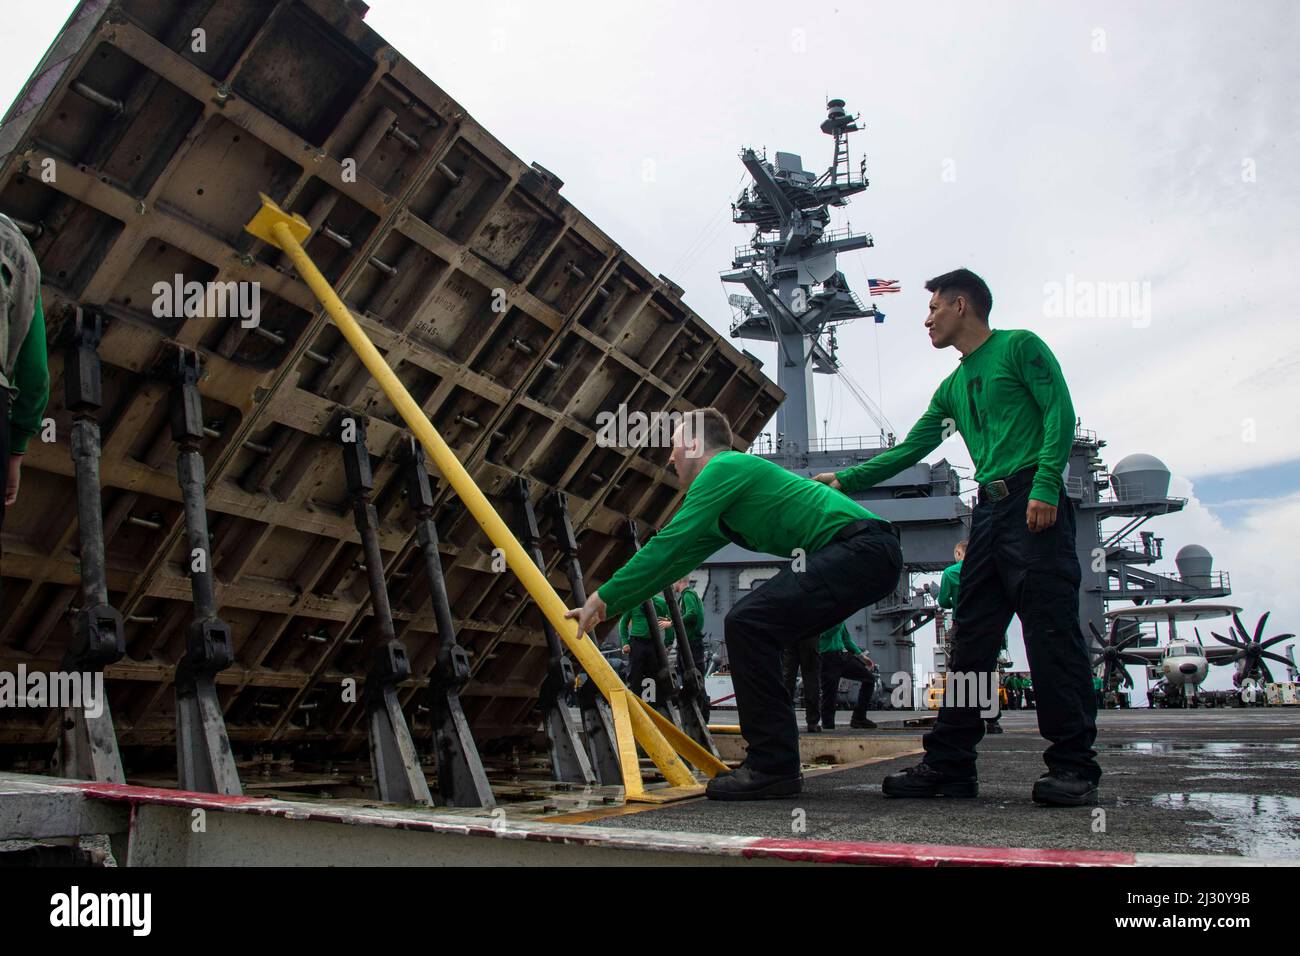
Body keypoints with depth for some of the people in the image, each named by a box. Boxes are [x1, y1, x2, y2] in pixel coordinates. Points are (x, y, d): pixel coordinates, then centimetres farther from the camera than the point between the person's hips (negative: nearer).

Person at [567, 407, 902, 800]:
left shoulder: (724, 468, -4)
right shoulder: (724, 510, 25)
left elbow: (667, 546, -10)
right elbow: (677, 560, 30)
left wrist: (603, 597, -2)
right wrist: (609, 607, 32)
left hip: (863, 548, -10)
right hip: (868, 554, 10)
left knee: (747, 623, -17)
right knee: (756, 632, 12)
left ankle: (773, 768, -12)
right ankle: (776, 763, 16)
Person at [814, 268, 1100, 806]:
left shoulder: (1020, 347, 5)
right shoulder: (953, 387, 25)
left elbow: (1060, 414, -6)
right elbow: (909, 451, 25)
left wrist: (1045, 486, -17)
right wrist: (846, 481, 21)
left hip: (1034, 506, -7)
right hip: (988, 511, 7)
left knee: (1052, 635, -10)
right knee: (971, 641, 3)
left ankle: (1074, 768, -6)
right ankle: (949, 763, 4)